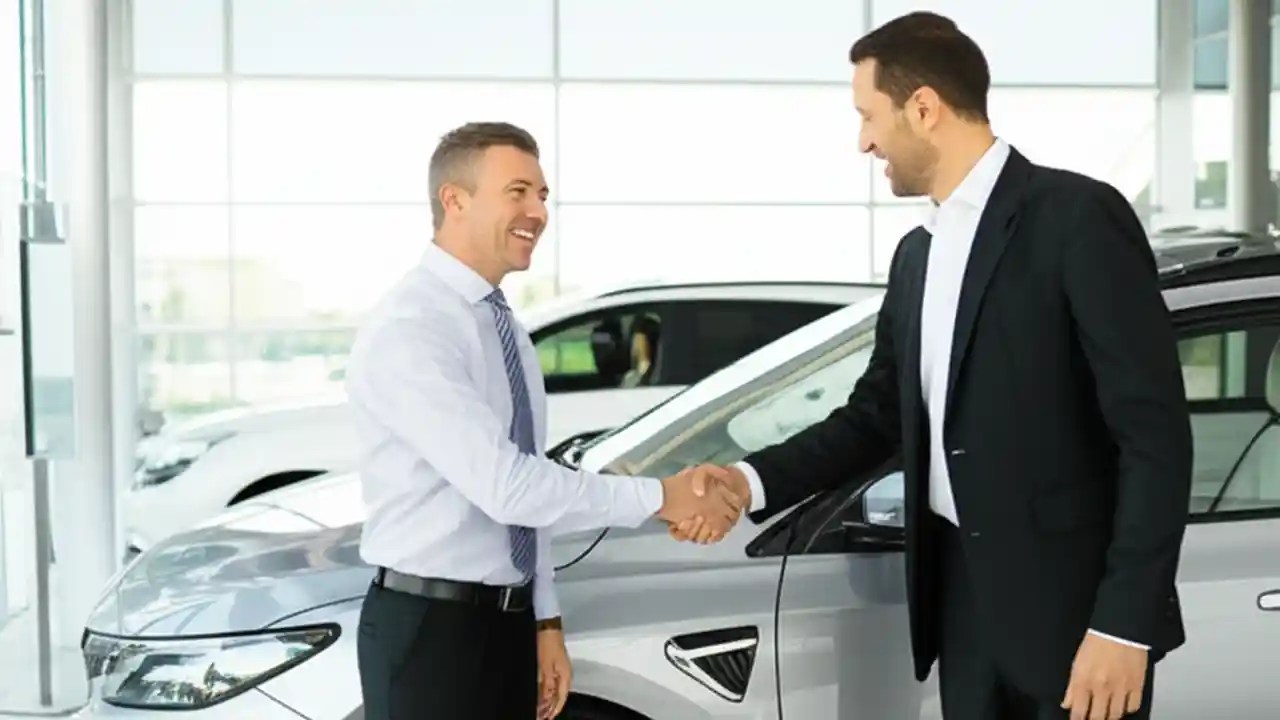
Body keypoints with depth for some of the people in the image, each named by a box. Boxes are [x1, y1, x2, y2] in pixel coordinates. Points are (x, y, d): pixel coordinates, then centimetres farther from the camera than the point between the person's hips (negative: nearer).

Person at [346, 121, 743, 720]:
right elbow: (506, 486, -26)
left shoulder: (504, 326, 11)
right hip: (428, 628, -8)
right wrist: (658, 498, -21)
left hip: (508, 622, 8)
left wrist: (545, 621, 11)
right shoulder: (407, 331, -18)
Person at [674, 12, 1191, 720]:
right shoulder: (918, 254, 13)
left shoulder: (1079, 217, -10)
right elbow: (876, 416, 17)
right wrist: (754, 480, 2)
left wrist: (1125, 622, -19)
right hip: (961, 594, 7)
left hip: (1073, 604, -7)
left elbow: (1155, 432, -14)